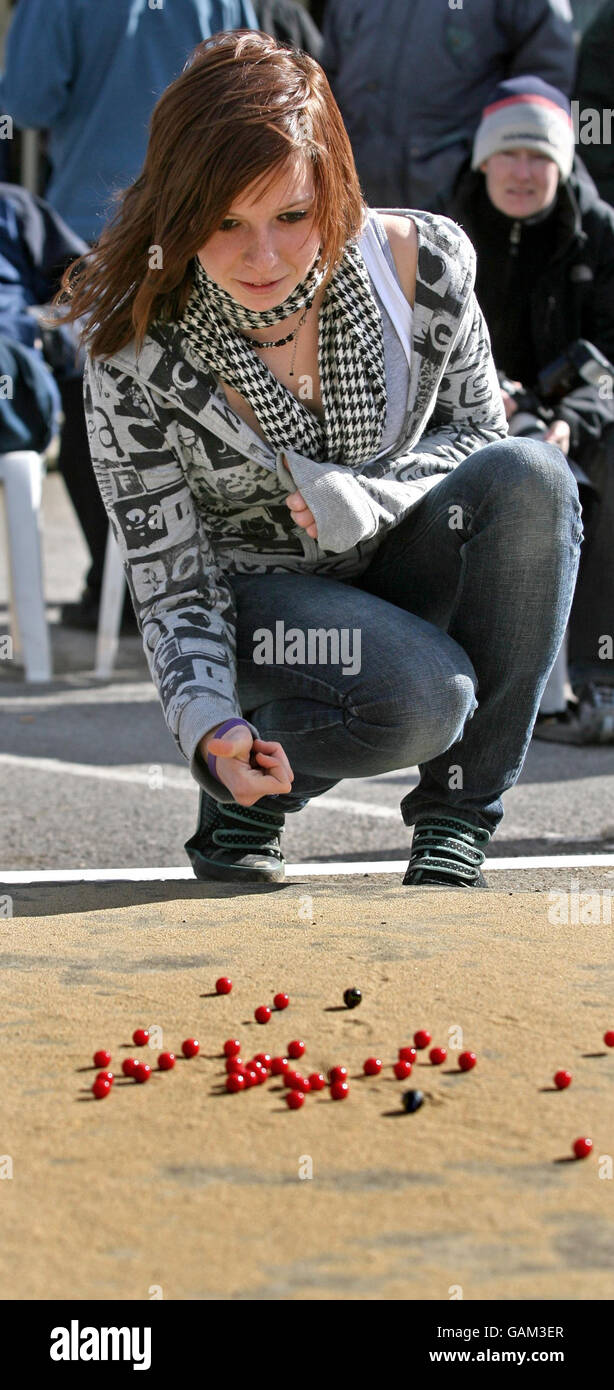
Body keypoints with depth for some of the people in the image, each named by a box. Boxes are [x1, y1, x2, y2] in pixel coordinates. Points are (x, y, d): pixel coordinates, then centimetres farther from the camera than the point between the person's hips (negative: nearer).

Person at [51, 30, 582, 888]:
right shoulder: (136, 359, -22)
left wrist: (374, 495, -23)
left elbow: (479, 432, -1)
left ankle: (455, 818, -17)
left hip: (400, 574, 4)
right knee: (418, 693, -35)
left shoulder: (424, 264, -17)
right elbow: (172, 583, -16)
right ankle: (246, 795, -1)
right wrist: (208, 722, -37)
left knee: (532, 478, -28)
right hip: (256, 602, -4)